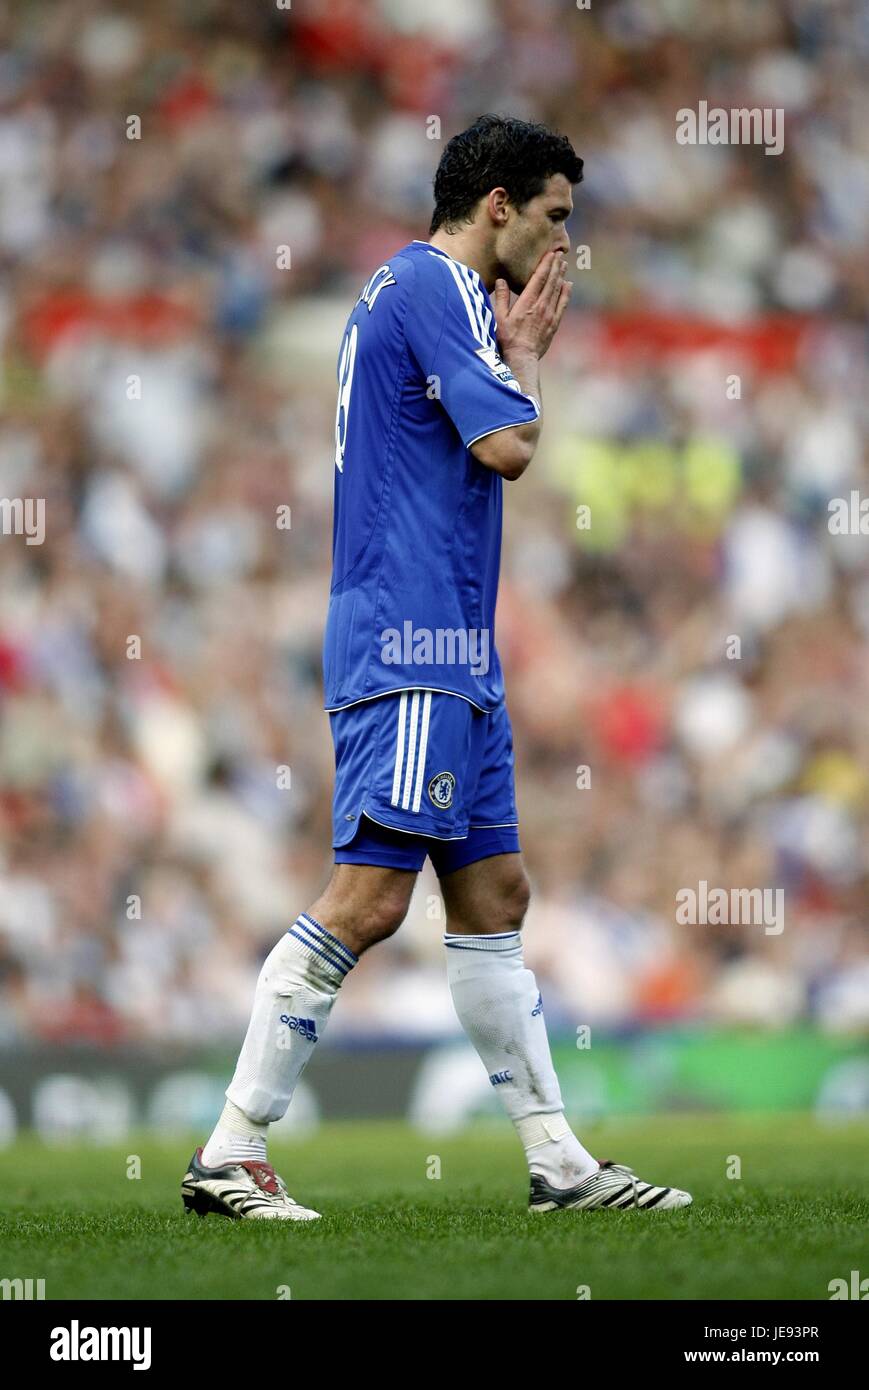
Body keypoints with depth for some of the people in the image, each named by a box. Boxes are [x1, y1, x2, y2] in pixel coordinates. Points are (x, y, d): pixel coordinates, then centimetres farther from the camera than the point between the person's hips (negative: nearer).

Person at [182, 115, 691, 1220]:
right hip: (410, 643, -11)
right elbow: (507, 446, -17)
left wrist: (519, 350, 19)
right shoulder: (434, 284, -10)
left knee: (493, 897, 10)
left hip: (450, 653, 11)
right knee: (367, 899, -14)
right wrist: (524, 354, 1)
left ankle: (558, 1160, 13)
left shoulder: (425, 290, 22)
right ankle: (229, 1156, -13)